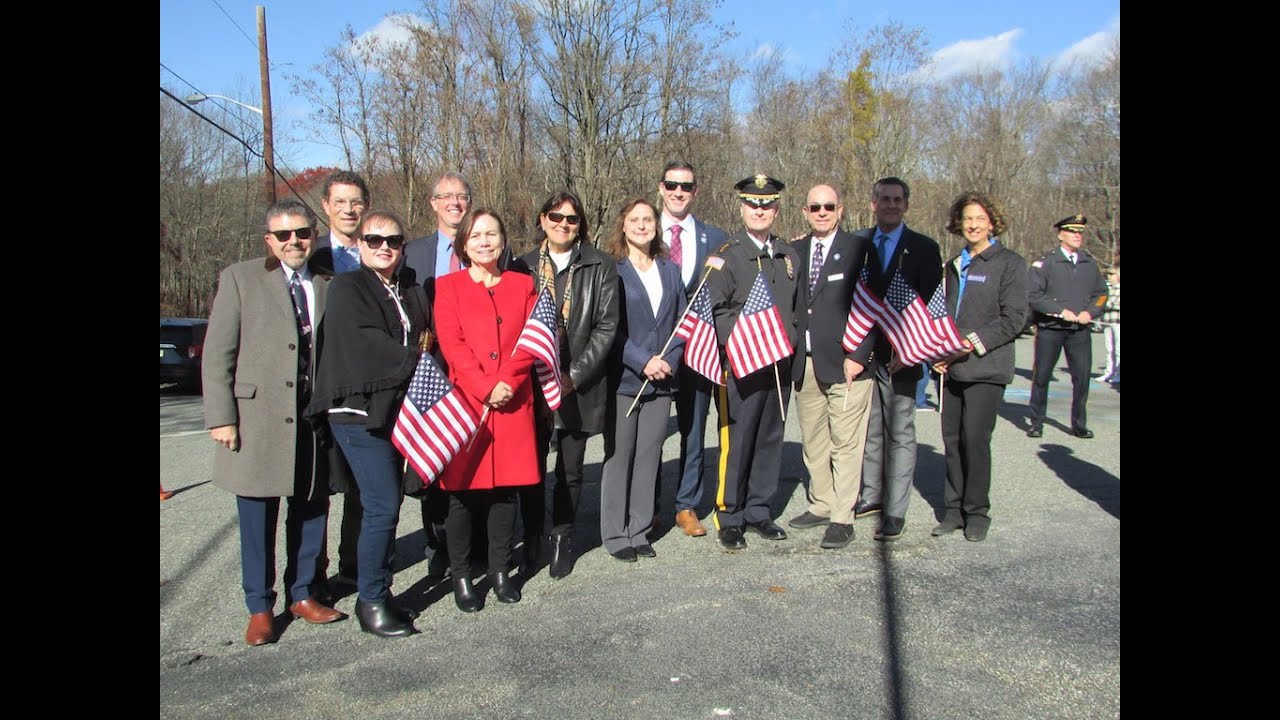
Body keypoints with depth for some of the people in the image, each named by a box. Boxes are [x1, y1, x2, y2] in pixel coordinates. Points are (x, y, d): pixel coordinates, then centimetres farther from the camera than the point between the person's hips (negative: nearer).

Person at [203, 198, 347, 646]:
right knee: (257, 519, 5)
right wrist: (220, 417, -8)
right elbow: (217, 353, -2)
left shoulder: (329, 284, 9)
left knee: (311, 511, 11)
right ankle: (259, 608, 20)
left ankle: (301, 594, 29)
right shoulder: (240, 279, 2)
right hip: (257, 420, -3)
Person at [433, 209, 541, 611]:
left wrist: (506, 382, -11)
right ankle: (461, 577, 14)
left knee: (506, 488, 6)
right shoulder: (448, 286, 6)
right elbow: (451, 343, -5)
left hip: (513, 404, 2)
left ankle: (501, 571, 21)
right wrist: (486, 388, -15)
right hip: (465, 402, -2)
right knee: (462, 490, 1)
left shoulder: (522, 285, 13)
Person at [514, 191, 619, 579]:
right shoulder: (524, 267, 6)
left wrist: (575, 375, -10)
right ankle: (532, 539, 21)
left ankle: (563, 538, 25)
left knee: (570, 469, 8)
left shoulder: (601, 267, 3)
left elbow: (606, 326, -2)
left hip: (580, 385, 0)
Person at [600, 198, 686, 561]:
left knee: (649, 456, 8)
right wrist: (643, 362, -15)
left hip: (660, 380, 4)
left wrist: (669, 361, -5)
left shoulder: (671, 271, 12)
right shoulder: (611, 271, -3)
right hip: (623, 379, -4)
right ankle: (615, 534, 13)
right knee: (619, 457, 2)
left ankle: (639, 530, 19)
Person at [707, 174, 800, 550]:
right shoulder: (726, 255, -3)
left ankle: (758, 511, 24)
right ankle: (729, 517, 12)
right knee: (736, 443, -1)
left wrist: (791, 340, 4)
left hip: (781, 365, 5)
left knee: (770, 441, 11)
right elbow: (714, 311, -8)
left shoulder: (790, 256, 14)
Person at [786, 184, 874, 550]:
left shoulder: (859, 248, -2)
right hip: (805, 364, 5)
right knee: (813, 441, 12)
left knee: (846, 443, -2)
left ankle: (842, 519, 5)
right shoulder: (795, 251, 12)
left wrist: (858, 355, -12)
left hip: (845, 362, -5)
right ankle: (821, 506, 25)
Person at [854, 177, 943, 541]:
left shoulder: (924, 248, 1)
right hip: (863, 352, 3)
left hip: (900, 355, -2)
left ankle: (895, 512, 5)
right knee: (869, 429, 12)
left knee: (900, 433, 0)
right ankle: (872, 495, 26)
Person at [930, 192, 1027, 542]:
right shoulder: (952, 266, 18)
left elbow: (1013, 317, -7)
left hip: (986, 368, -5)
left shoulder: (1009, 263, 0)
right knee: (952, 438, 6)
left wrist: (973, 342, -16)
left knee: (975, 439, -7)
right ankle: (954, 509, 16)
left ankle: (977, 513, 8)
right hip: (950, 368, 5)